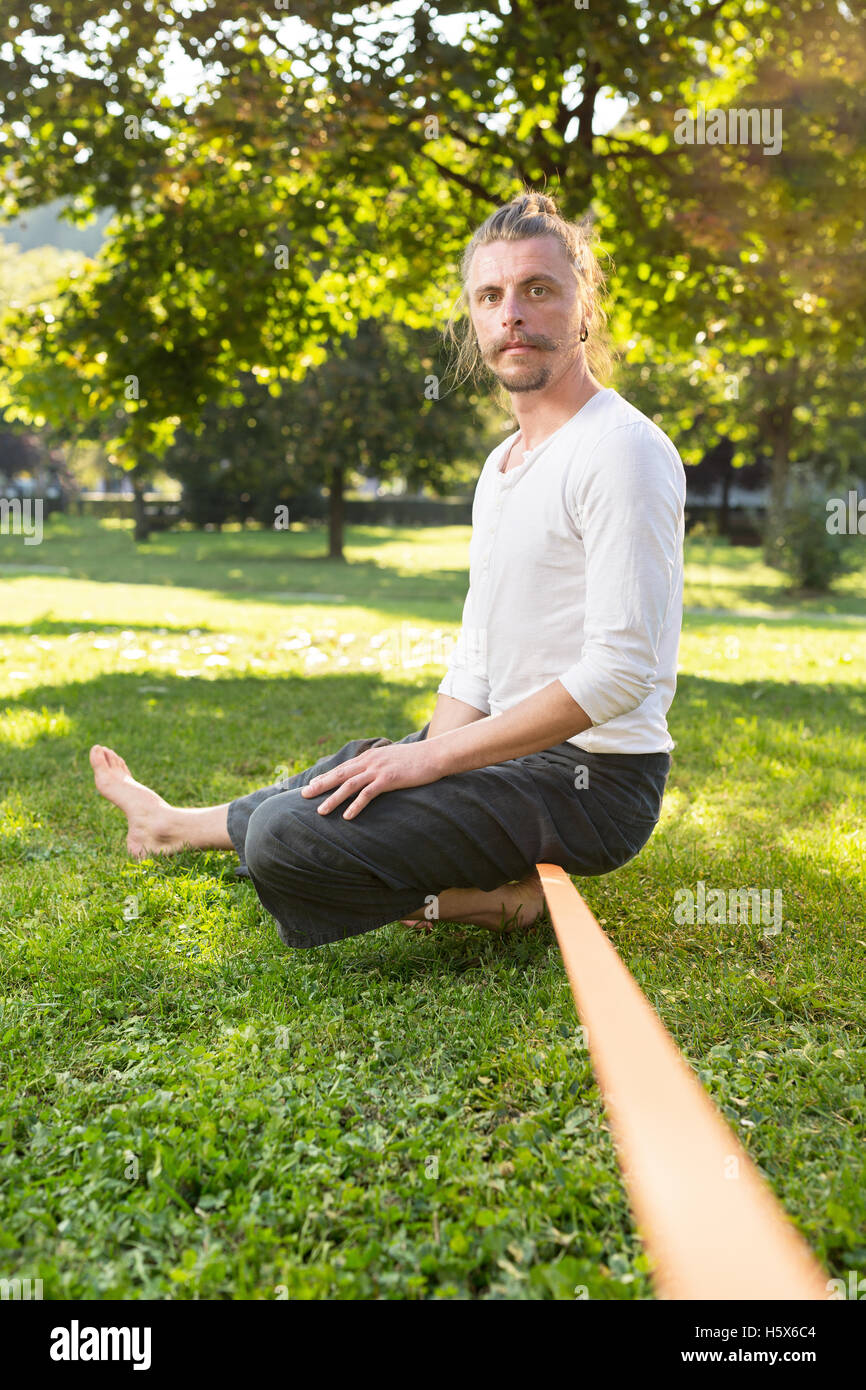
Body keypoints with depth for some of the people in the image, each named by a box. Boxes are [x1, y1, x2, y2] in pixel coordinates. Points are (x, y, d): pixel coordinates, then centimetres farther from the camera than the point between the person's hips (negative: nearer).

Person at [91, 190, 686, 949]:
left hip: (592, 779, -9)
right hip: (515, 746, 9)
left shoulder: (622, 448, -15)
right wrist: (425, 761, -2)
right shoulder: (501, 465, 15)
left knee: (285, 837, -20)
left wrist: (434, 757, -20)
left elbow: (623, 669, -23)